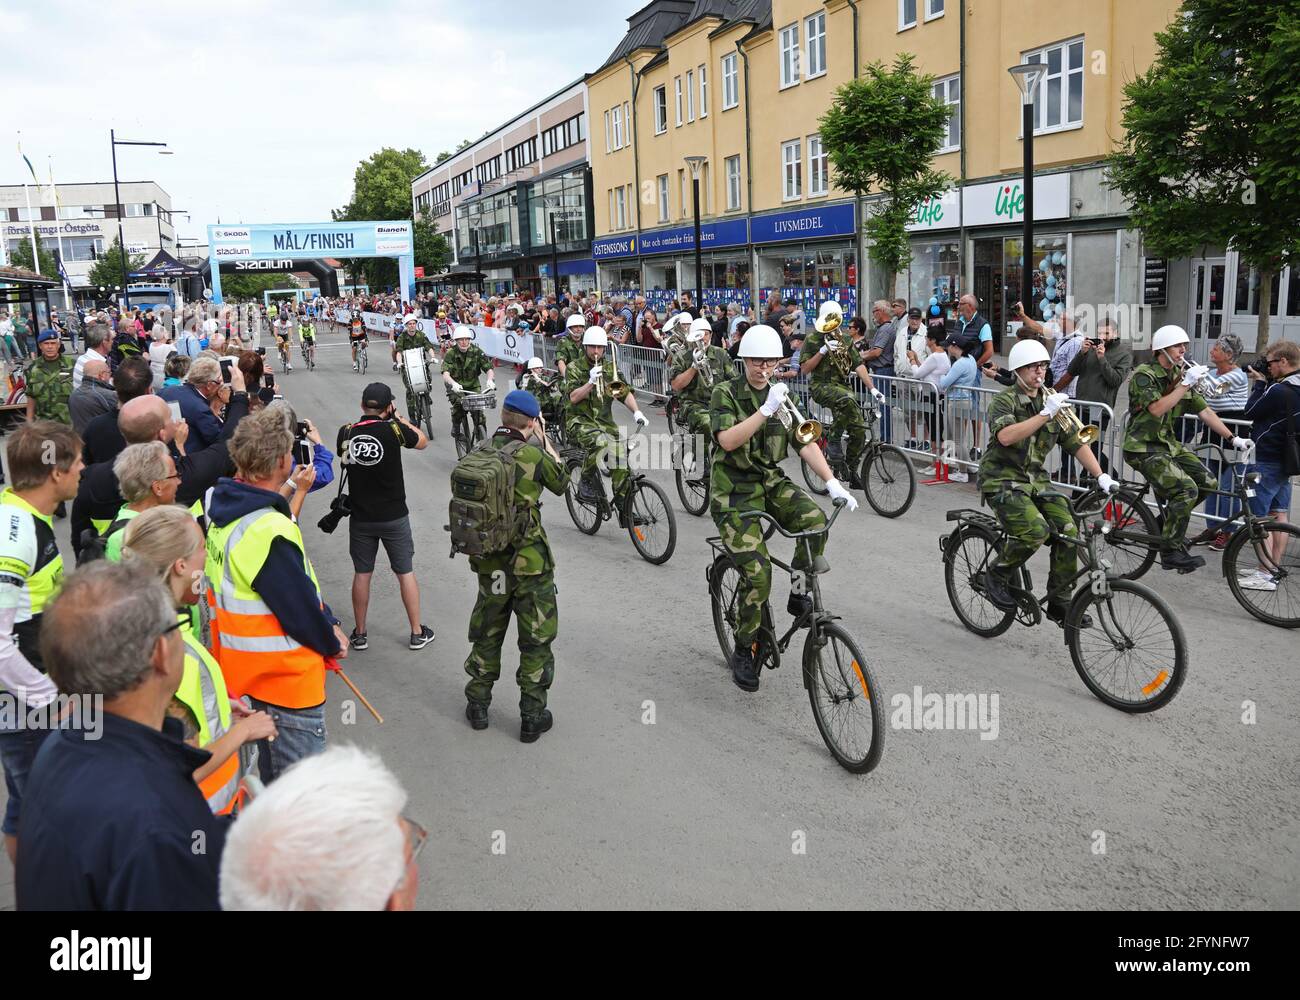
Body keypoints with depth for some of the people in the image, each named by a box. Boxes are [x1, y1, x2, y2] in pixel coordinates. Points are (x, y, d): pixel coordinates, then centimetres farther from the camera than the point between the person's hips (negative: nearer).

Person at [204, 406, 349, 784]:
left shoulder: (224, 507, 0)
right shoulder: (268, 531, -30)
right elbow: (300, 607, -21)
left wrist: (328, 622, 6)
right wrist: (332, 644, -3)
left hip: (246, 665, 10)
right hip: (287, 675, -9)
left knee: (271, 769, 27)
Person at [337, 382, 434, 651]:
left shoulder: (346, 432, -6)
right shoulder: (393, 429, -15)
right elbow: (422, 442, 3)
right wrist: (400, 418, 11)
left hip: (360, 517, 2)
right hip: (394, 516, -2)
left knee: (361, 574, 13)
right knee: (406, 572, 10)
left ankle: (359, 634, 22)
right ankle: (417, 632, 19)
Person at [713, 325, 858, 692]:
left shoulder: (782, 395, 6)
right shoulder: (726, 393, -7)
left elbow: (806, 443, -1)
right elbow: (727, 441, -23)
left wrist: (832, 481, -14)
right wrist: (766, 411, -32)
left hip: (771, 482, 4)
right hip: (734, 490, -4)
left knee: (815, 519, -26)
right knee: (758, 573, -15)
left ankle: (799, 594, -4)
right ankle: (742, 653, 4)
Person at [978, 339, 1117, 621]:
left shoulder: (1051, 401, 8)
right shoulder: (1004, 401, -10)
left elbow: (1075, 443, 5)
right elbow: (1006, 436, -31)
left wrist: (1101, 476, -5)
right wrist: (1045, 414, -36)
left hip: (1036, 479, 6)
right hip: (1002, 481, -6)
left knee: (1068, 531, -10)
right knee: (1035, 530, -27)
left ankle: (1060, 603, 5)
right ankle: (996, 577, -2)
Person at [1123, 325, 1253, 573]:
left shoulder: (1180, 374, 9)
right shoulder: (1144, 375, -13)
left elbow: (1205, 411, 10)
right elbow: (1157, 409, -28)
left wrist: (1234, 438, 7)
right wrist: (1185, 384, -28)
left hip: (1169, 443, 8)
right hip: (1144, 448, -8)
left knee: (1207, 483, 1)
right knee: (1186, 490, -21)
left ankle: (1168, 522, 21)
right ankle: (1171, 552, -11)